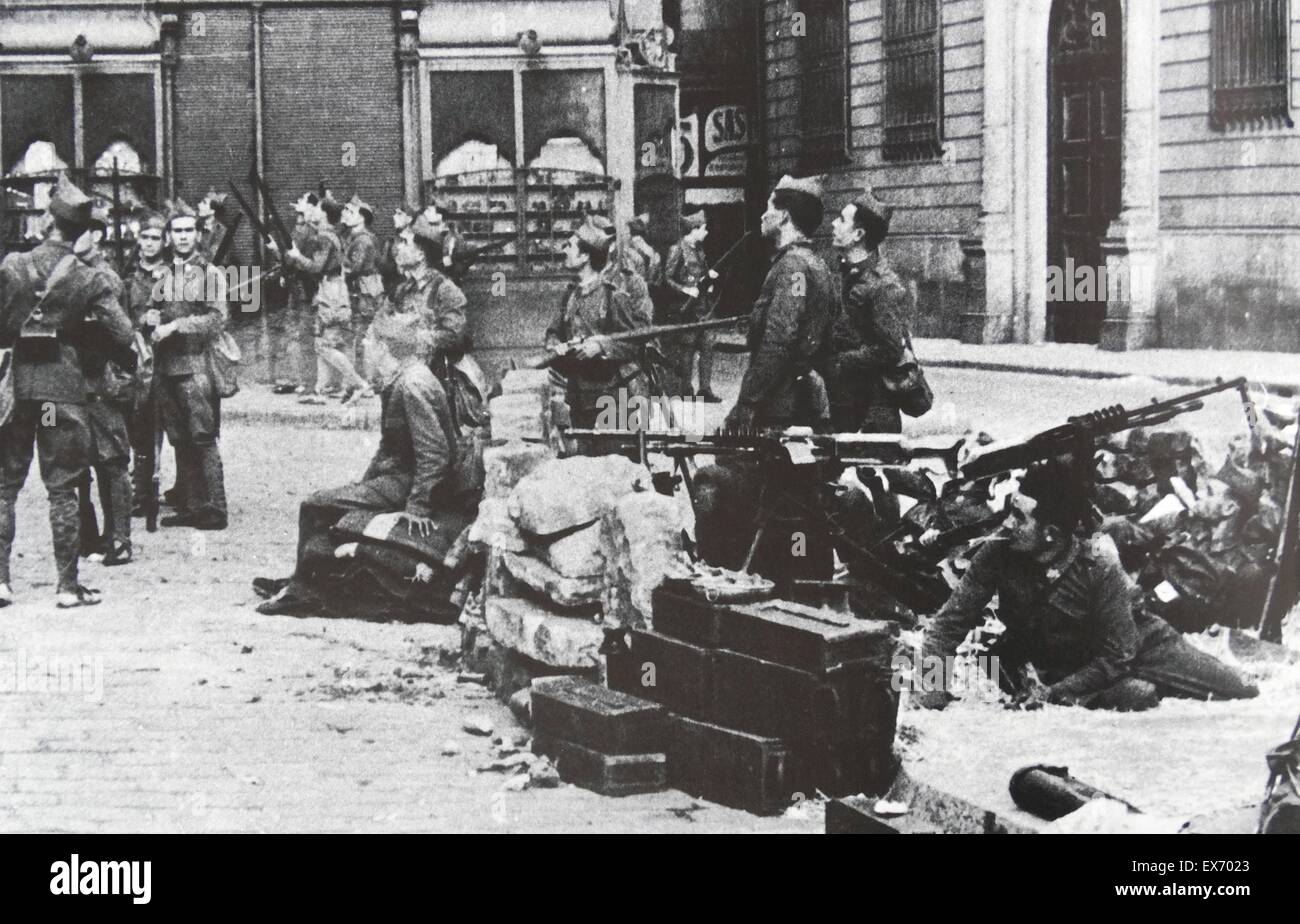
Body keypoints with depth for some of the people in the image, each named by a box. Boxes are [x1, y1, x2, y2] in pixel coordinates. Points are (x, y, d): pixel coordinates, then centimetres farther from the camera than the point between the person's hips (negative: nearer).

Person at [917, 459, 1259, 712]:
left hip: (1136, 640, 0)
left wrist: (1055, 692, -33)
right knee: (1138, 696, -31)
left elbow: (1117, 654, -25)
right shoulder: (998, 554, -24)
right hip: (1053, 661, 1)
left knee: (1241, 692, -4)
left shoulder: (1098, 565, -29)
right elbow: (952, 621, -18)